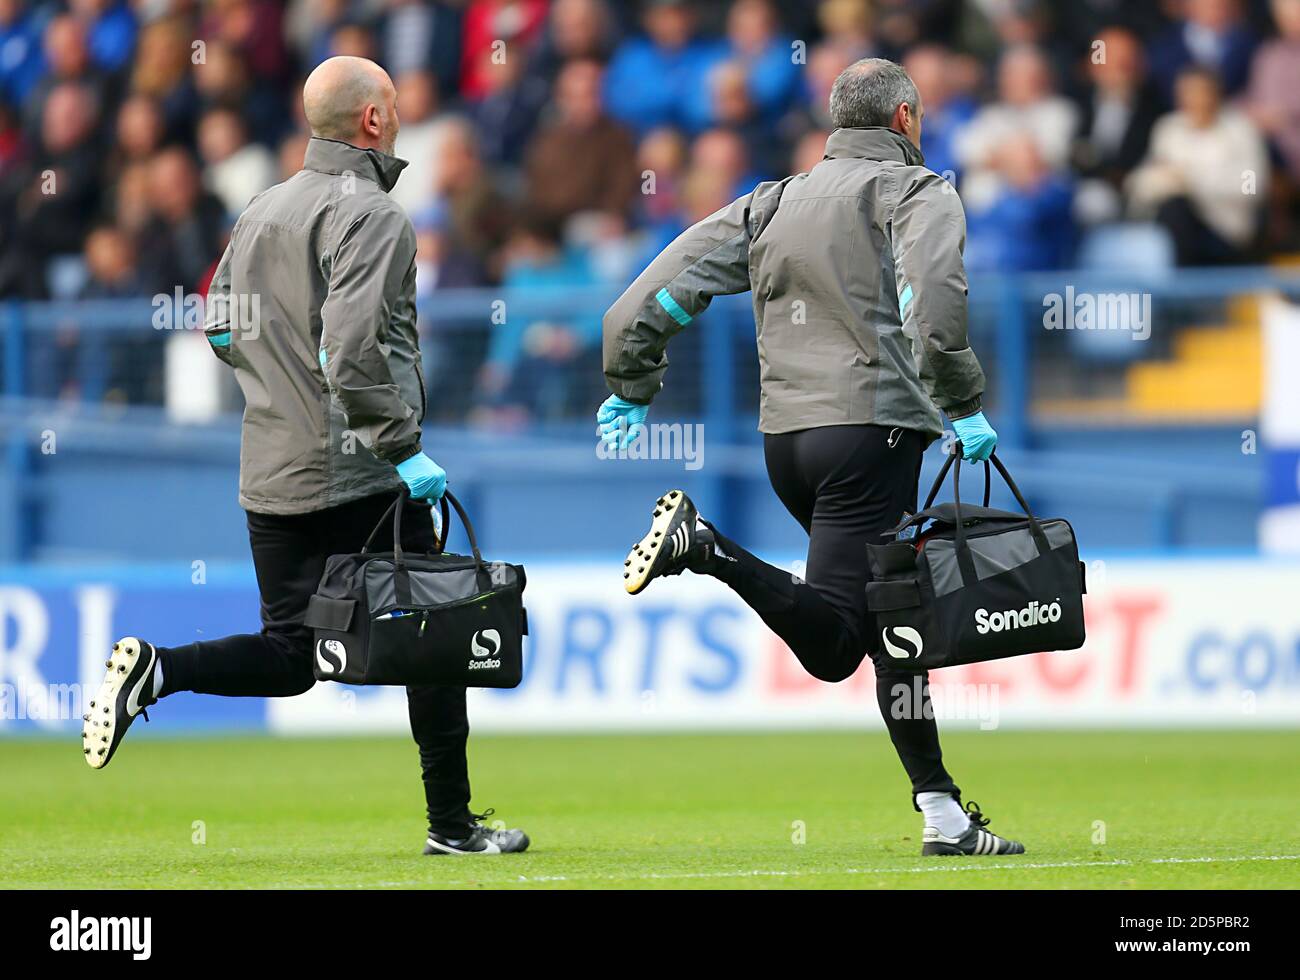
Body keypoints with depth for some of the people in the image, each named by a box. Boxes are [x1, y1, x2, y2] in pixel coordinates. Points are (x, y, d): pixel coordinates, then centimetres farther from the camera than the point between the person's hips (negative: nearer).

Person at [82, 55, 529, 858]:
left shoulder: (260, 212, 11)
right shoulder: (371, 214, -14)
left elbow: (220, 327, 19)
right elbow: (356, 347, -25)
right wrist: (401, 447, -20)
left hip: (272, 478, 7)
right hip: (361, 479, -7)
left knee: (289, 657, 12)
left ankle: (155, 669, -13)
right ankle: (452, 825, 11)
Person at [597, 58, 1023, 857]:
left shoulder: (775, 202, 19)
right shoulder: (918, 193, 2)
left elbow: (647, 303, 15)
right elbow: (936, 306, -19)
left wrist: (631, 394, 26)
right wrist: (963, 407, -10)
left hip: (784, 434, 7)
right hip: (872, 425, -7)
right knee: (833, 644, -15)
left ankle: (942, 812, 12)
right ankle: (706, 547, -29)